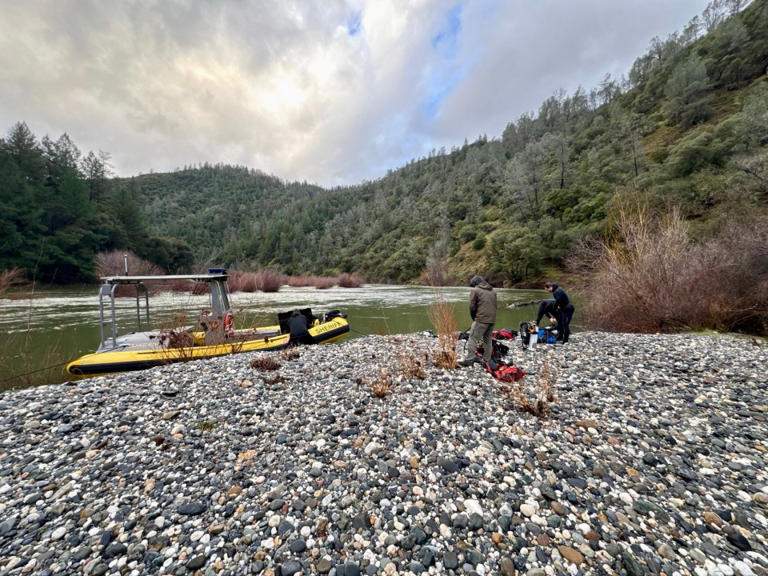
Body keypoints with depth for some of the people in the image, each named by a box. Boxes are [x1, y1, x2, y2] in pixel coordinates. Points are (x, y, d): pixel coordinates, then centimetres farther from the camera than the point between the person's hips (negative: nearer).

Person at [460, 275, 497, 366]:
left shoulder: (475, 290, -2)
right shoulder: (492, 291, 18)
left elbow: (472, 306, -5)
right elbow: (495, 306, 17)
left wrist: (474, 318, 8)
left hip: (481, 319, -7)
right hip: (492, 320, 7)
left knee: (473, 339, -4)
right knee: (488, 340, 16)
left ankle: (469, 360, -7)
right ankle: (487, 360, 22)